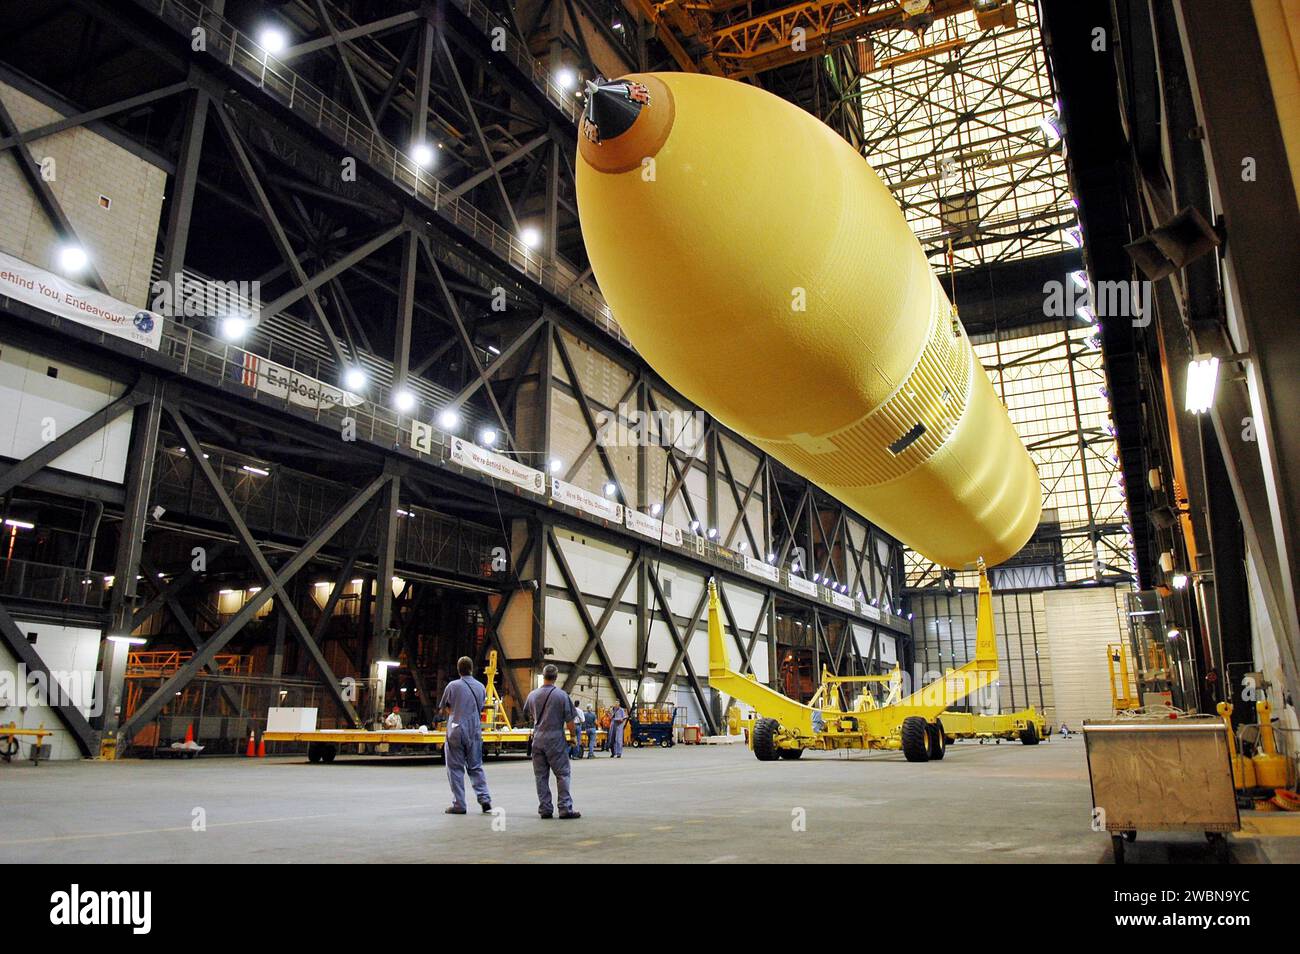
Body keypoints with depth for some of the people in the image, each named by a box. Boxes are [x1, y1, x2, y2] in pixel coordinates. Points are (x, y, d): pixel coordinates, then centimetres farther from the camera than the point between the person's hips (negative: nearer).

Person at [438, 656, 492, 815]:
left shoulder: (452, 686, -5)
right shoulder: (481, 687, 5)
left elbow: (444, 710, 4)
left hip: (456, 730, -3)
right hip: (475, 732, 3)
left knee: (456, 768, 4)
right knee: (476, 767, 12)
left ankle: (459, 805, 4)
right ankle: (484, 799, 1)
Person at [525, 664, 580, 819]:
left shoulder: (533, 695, 3)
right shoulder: (562, 695, -8)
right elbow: (570, 723, -7)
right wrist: (572, 731, 10)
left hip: (538, 739, 4)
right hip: (556, 738, -4)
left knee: (541, 776, 9)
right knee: (562, 774, 2)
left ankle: (545, 809, 9)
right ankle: (565, 808, -3)